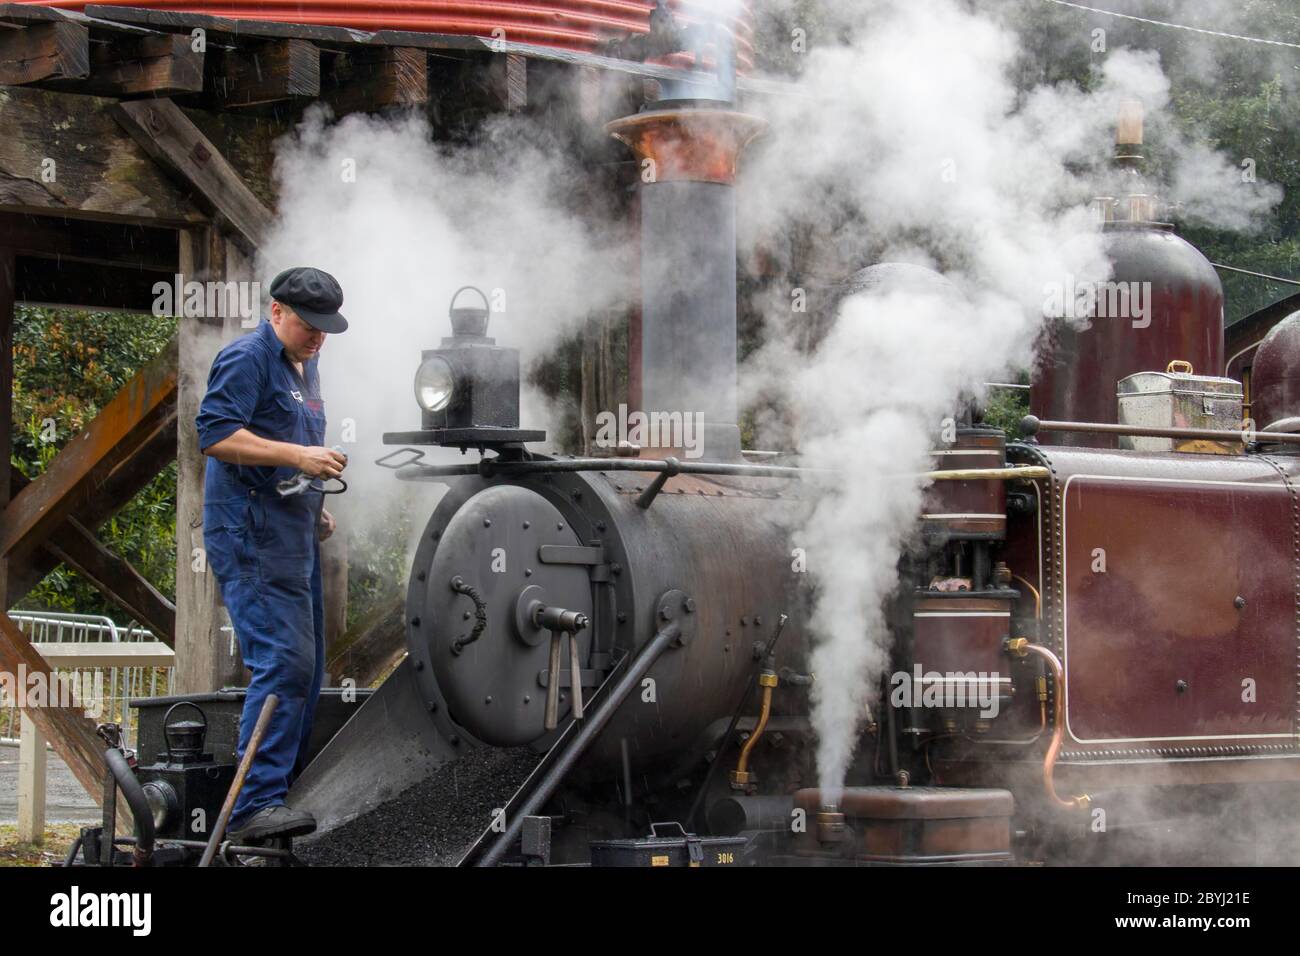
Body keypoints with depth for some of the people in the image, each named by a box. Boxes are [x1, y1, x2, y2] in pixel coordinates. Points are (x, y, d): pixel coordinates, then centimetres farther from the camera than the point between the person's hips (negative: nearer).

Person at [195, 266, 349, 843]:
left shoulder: (305, 366, 21)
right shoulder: (247, 359, -9)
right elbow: (215, 434, -20)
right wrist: (298, 455, -23)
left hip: (295, 533, 10)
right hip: (252, 531, -10)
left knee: (306, 669, 10)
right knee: (283, 662, -18)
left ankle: (286, 788, 17)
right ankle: (254, 806, -22)